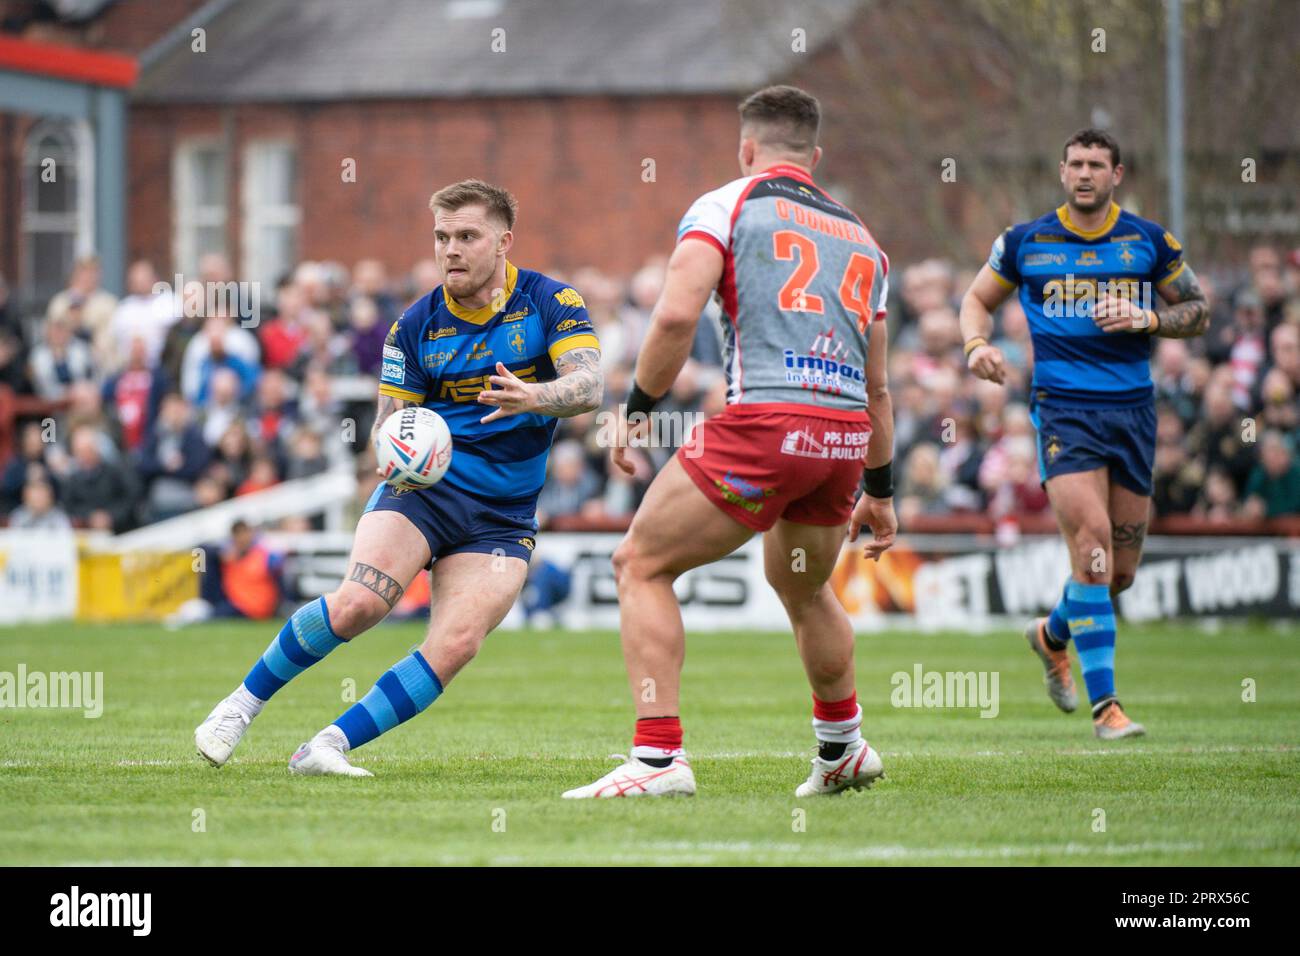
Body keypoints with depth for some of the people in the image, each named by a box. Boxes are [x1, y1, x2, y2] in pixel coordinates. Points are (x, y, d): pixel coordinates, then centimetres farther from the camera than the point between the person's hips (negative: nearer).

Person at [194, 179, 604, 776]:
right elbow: (388, 423, 4)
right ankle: (243, 703, -5)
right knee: (358, 603, -25)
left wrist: (534, 396, -39)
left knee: (456, 646, -20)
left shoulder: (549, 302, -3)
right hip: (424, 486, 0)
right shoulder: (417, 325, 1)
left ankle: (329, 747, -12)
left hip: (504, 515, 0)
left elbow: (588, 385, -16)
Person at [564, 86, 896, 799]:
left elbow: (676, 315, -10)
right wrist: (879, 490, 34)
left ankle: (658, 758, -5)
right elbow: (876, 384, 26)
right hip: (846, 439, 6)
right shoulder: (859, 236, 24)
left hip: (764, 423, -6)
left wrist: (637, 407, 2)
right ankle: (843, 751, 43)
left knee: (640, 565, 5)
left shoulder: (726, 205, 6)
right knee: (803, 588, 31)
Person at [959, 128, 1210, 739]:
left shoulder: (1149, 242, 6)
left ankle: (1052, 635, 40)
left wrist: (1146, 319, -8)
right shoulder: (1025, 243, 4)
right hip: (1063, 407, -3)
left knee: (1121, 570, 6)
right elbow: (978, 299, 17)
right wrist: (977, 344, -4)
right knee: (1092, 543, -20)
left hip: (1133, 407, 3)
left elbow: (1198, 312, 12)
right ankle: (1104, 704, -17)